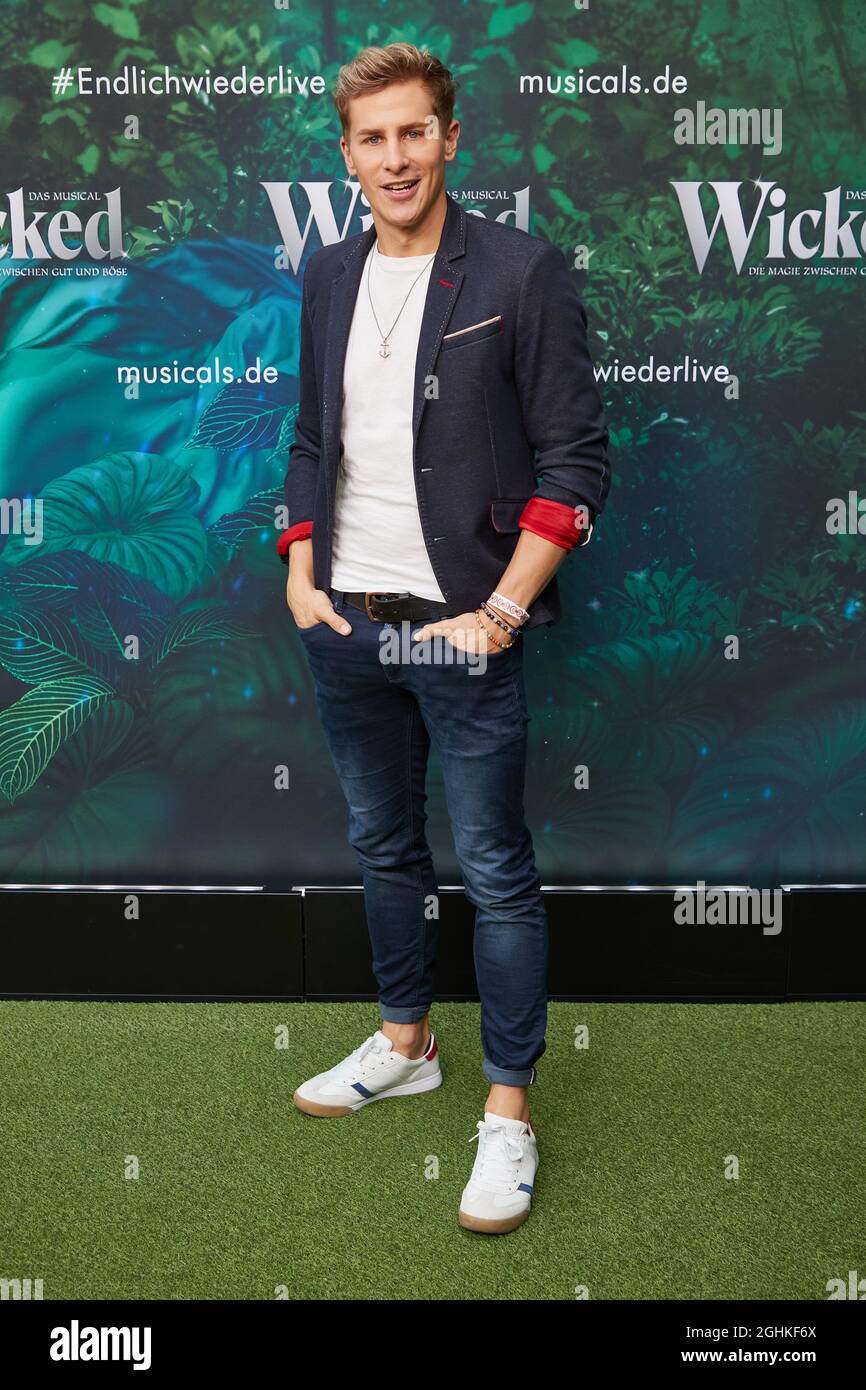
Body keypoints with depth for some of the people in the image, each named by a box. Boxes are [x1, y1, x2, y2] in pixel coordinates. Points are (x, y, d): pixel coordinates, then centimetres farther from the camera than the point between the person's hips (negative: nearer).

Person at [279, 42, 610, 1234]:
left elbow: (577, 456, -9)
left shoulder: (521, 272, -7)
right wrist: (301, 574, 6)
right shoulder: (328, 277, 11)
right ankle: (404, 1043, 37)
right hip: (345, 623, 6)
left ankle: (509, 1111, 16)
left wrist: (502, 609, -14)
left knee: (496, 873, 2)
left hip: (461, 628, -5)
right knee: (383, 846, 18)